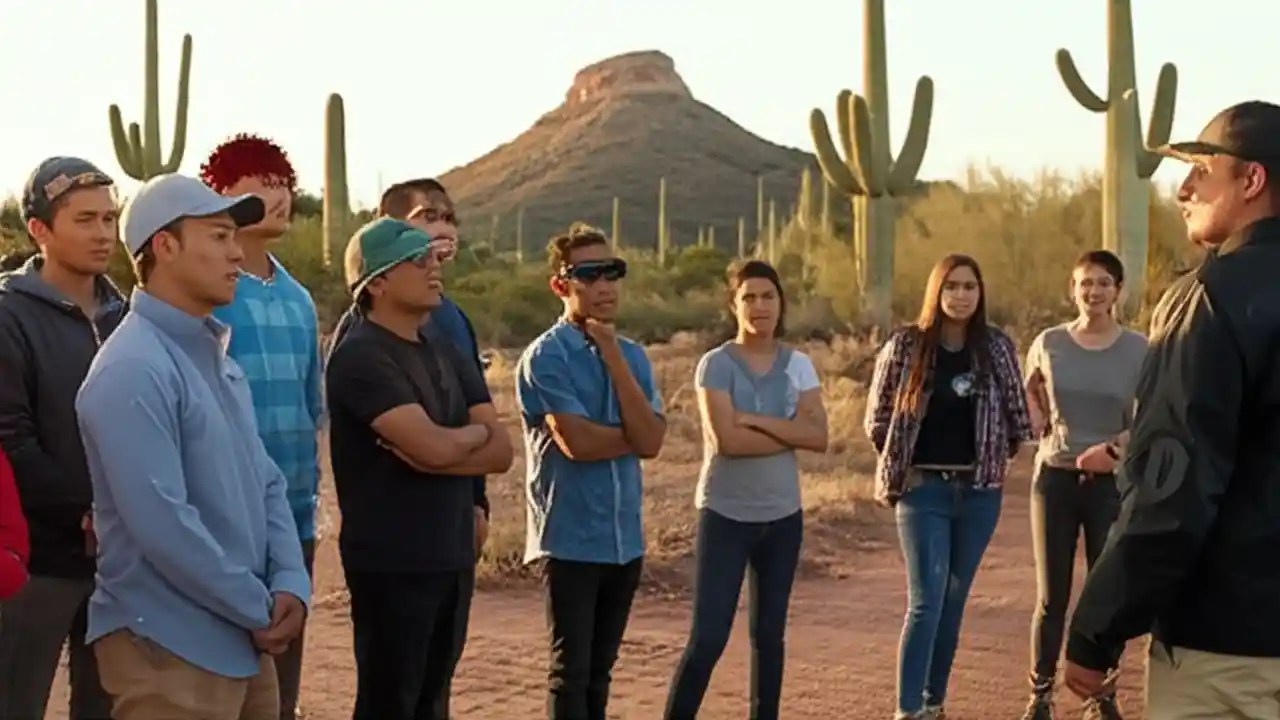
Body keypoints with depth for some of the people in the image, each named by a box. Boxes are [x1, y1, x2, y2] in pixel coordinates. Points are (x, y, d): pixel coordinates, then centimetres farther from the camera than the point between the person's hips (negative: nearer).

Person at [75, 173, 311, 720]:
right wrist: (261, 608, -14)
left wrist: (290, 585, -4)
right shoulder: (134, 370, -18)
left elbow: (266, 481, 11)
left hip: (243, 641, 9)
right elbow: (162, 523, -24)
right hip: (169, 646, -9)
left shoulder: (216, 357, 13)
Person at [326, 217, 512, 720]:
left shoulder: (449, 357, 13)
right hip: (391, 563, -7)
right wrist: (475, 433, -2)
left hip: (453, 558, 8)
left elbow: (501, 451, 3)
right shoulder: (360, 357, -12)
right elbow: (433, 445, -23)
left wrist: (433, 453, -14)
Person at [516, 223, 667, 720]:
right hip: (570, 539, -6)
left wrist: (613, 357, -9)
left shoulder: (632, 355, 8)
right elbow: (577, 442, -22)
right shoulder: (545, 357, -10)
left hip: (625, 539, 6)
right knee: (571, 670, -1)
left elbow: (650, 440, -7)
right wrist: (633, 435, -4)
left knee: (599, 669, 14)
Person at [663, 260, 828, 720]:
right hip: (726, 514, -4)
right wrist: (790, 433, -11)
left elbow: (819, 437, -8)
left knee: (770, 633, 12)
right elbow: (726, 441, -21)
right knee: (709, 636, -7)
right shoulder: (716, 364, -9)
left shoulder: (799, 365, 3)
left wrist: (755, 420, -16)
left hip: (782, 516, 4)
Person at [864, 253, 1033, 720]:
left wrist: (995, 458, 9)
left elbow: (1016, 416, 11)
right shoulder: (905, 345, -5)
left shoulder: (998, 348, 2)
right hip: (924, 490, -3)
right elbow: (877, 417, 3)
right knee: (926, 601, -10)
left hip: (979, 492, 3)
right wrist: (900, 461, 6)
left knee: (953, 600, 11)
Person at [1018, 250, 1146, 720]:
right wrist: (1038, 426, 0)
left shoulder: (1138, 350, -3)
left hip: (1112, 483, -1)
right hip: (1055, 478, 1)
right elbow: (1028, 392, 19)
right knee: (1051, 596, 5)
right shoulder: (1049, 343, 0)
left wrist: (1115, 447, -20)